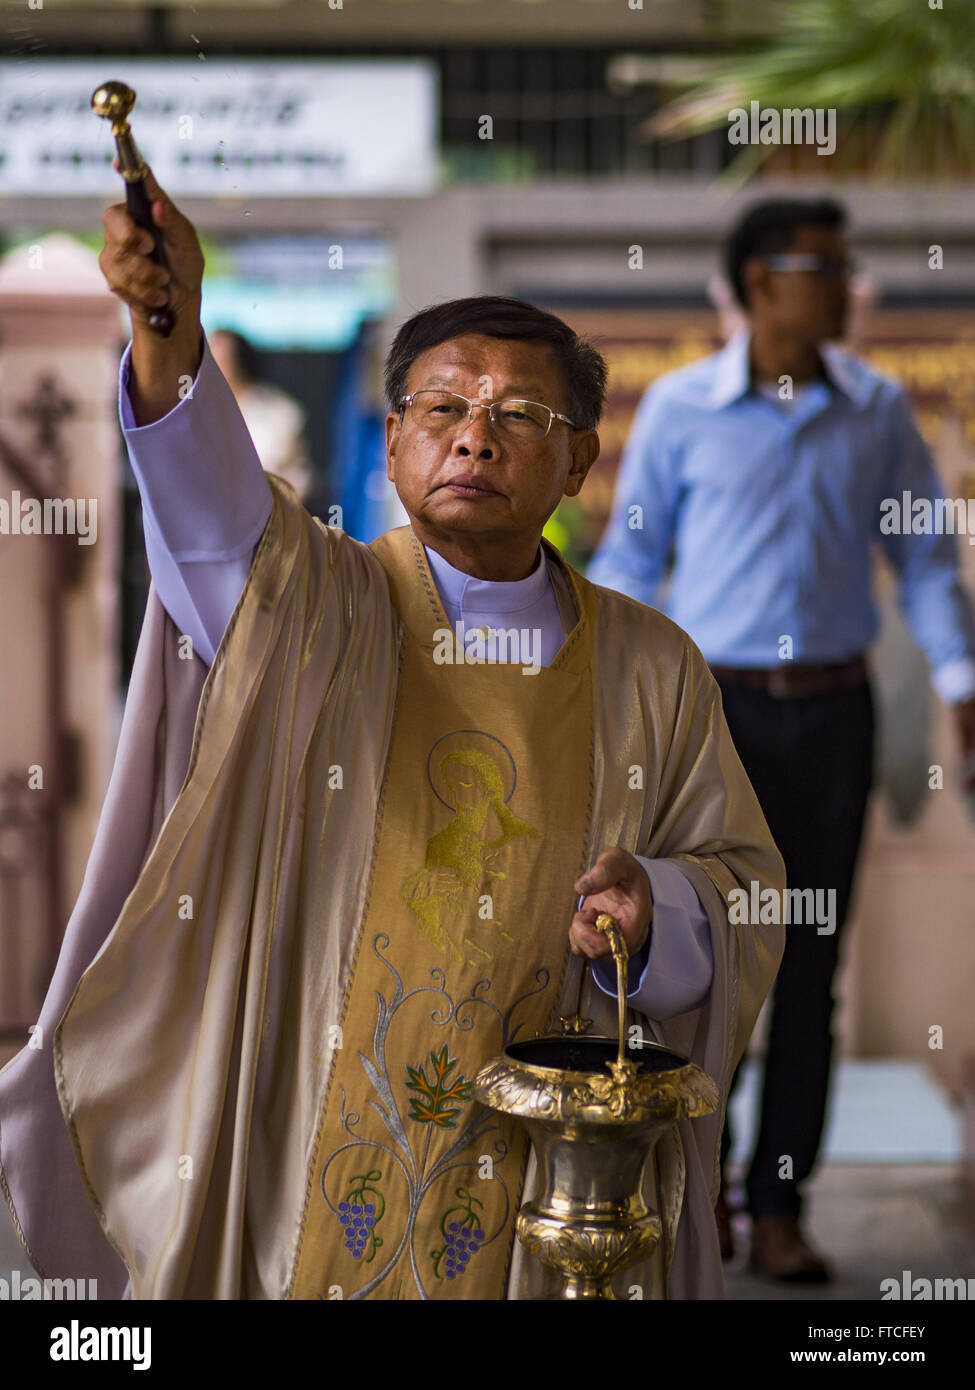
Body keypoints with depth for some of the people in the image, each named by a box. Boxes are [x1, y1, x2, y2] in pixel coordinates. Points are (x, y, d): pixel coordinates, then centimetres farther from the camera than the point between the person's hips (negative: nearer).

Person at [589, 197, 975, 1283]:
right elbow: (630, 558, 5)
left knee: (810, 962, 3)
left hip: (834, 709, 2)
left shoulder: (876, 409, 5)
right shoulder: (680, 408, -1)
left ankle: (778, 1209, 12)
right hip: (716, 706, -2)